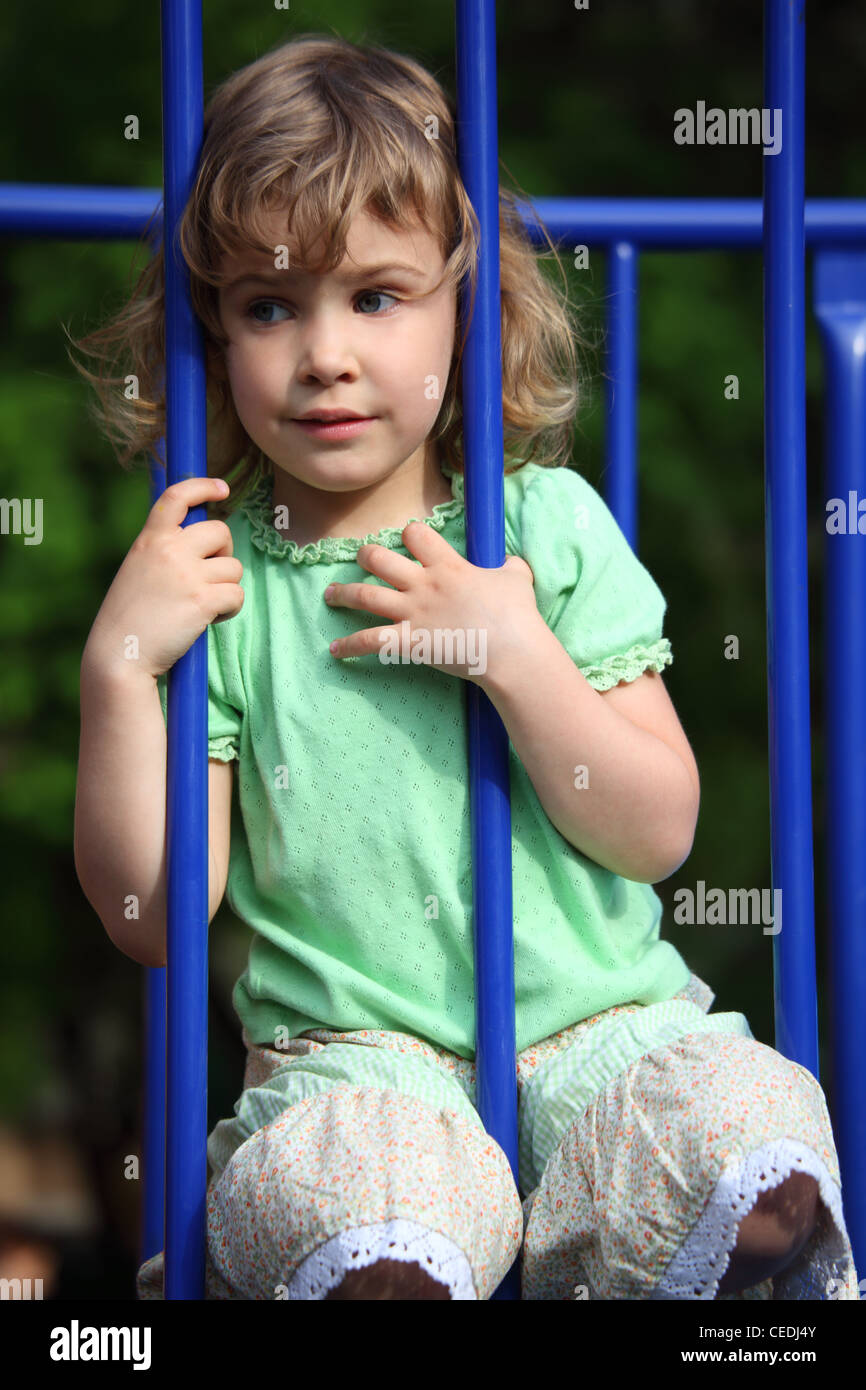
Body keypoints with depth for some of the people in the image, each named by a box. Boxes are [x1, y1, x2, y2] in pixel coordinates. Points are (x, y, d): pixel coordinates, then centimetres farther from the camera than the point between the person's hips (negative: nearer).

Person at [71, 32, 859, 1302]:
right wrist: (120, 665, -11)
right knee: (372, 1246, -35)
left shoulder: (548, 523, 4)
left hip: (598, 1021, 2)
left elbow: (659, 834, 0)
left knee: (760, 1188, -29)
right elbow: (152, 917, 0)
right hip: (352, 1050, -1)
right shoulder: (212, 576, 2)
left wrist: (515, 653, -13)